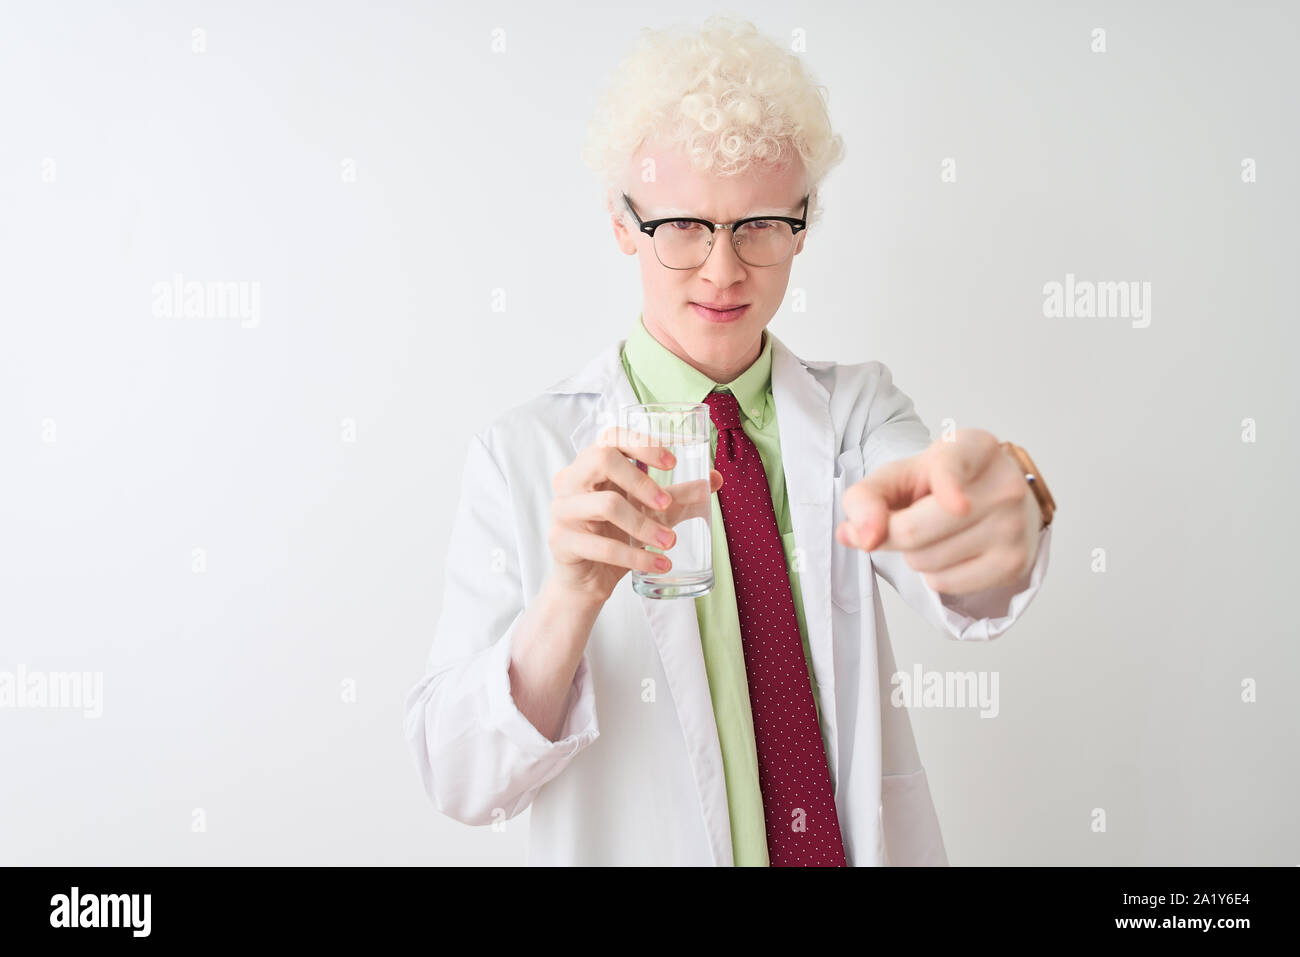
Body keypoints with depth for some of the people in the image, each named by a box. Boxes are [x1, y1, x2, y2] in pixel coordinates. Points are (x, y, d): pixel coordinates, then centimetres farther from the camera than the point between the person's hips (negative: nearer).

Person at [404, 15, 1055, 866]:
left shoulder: (858, 407, -6)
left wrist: (991, 517, -47)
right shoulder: (521, 455, -14)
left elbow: (960, 594, -25)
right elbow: (458, 782, -18)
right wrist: (572, 598, -35)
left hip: (870, 845, 3)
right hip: (629, 846, -2)